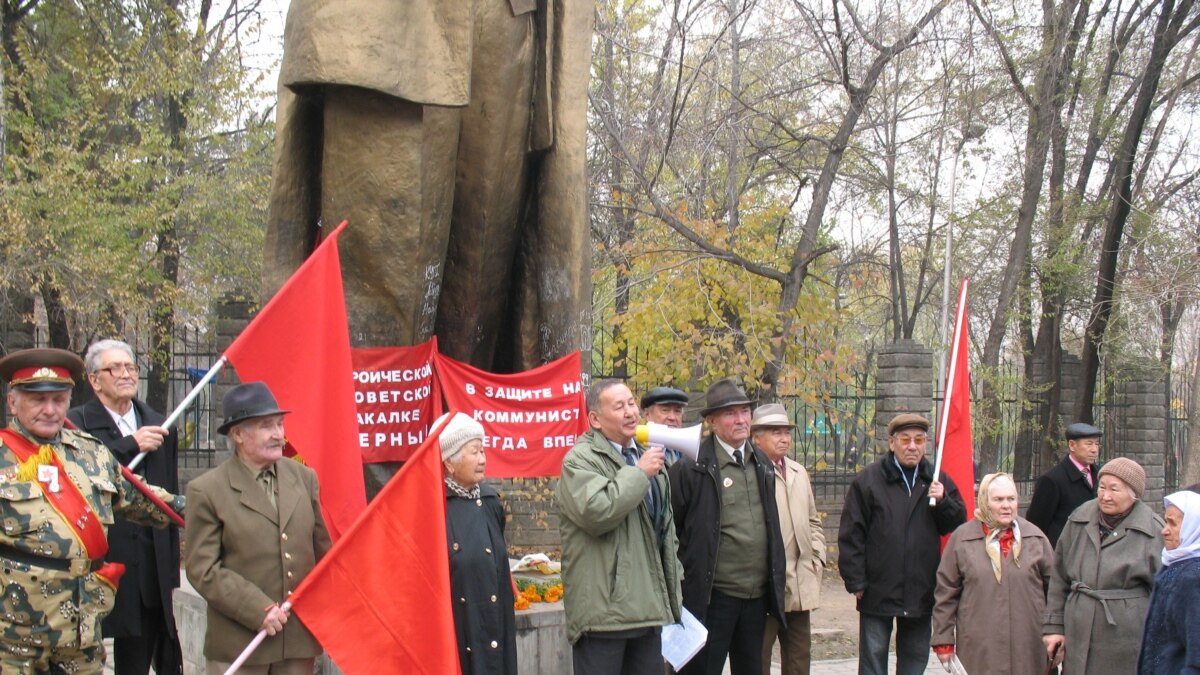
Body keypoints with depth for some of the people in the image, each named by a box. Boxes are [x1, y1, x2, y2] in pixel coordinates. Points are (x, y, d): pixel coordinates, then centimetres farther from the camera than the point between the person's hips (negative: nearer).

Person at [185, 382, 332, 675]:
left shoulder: (304, 477, 8)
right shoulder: (207, 491, -5)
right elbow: (202, 569, -8)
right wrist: (259, 610, -15)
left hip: (300, 639, 4)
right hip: (239, 642, -4)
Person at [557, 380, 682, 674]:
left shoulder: (647, 457, 19)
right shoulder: (580, 459, -7)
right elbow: (596, 511, -25)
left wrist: (673, 596, 21)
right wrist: (639, 473, -14)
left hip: (649, 607, 8)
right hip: (603, 610, -7)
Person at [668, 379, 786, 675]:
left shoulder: (763, 465, 10)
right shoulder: (692, 467, -10)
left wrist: (776, 580, 17)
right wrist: (679, 588, -7)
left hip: (757, 596, 6)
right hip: (713, 598, -6)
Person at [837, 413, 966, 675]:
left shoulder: (937, 481, 8)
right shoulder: (868, 480, -5)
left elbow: (958, 524, 8)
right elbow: (850, 534, -7)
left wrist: (942, 502, -11)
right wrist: (856, 581, -10)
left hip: (922, 592, 4)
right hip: (878, 591, -3)